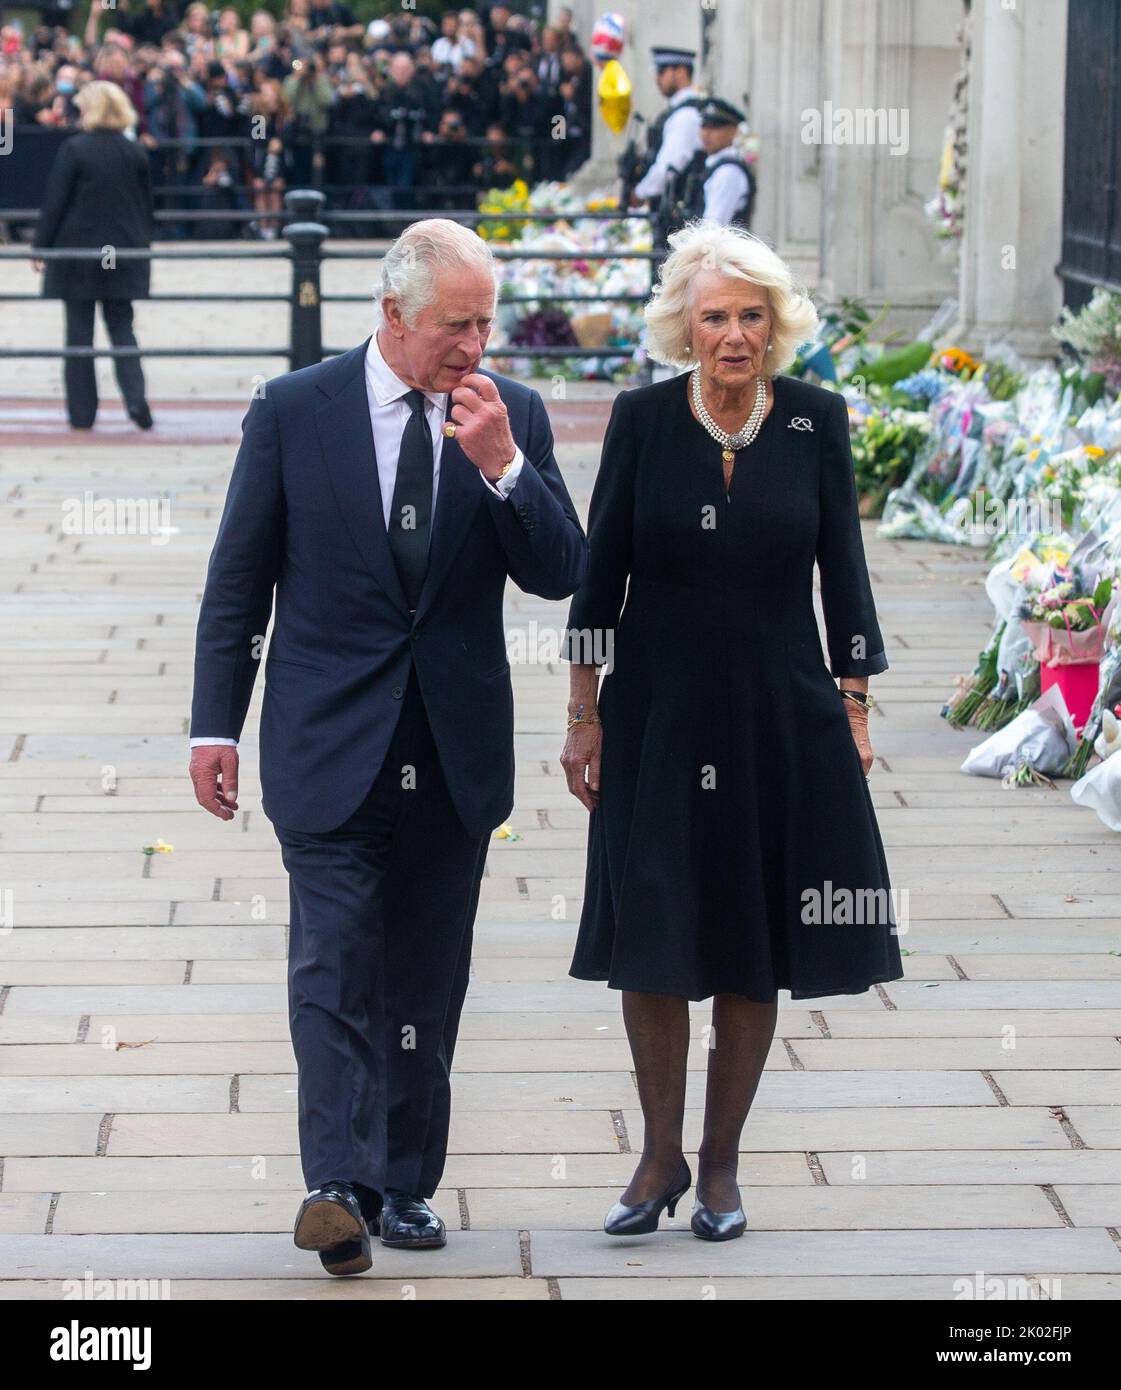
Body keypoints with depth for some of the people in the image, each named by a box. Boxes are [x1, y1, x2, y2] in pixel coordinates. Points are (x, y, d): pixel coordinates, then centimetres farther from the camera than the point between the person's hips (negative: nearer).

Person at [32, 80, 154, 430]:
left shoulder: (74, 150, -11)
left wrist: (40, 245, -1)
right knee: (121, 328, 9)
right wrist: (141, 246, 20)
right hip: (124, 253, 4)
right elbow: (146, 206, 10)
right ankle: (135, 396, -10)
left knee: (79, 332, 4)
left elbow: (54, 202, -9)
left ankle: (82, 412, 5)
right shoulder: (135, 153, 3)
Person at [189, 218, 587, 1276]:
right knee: (333, 964, -13)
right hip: (330, 747, -3)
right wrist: (216, 725, 0)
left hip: (457, 748, 3)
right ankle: (338, 1186, -18)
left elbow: (561, 573, -2)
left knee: (427, 982, 9)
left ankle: (403, 1183, 18)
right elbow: (237, 582, 3)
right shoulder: (293, 411, -2)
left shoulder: (512, 416, 3)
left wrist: (499, 463, -16)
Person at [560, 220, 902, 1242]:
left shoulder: (816, 421, -2)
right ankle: (661, 1159, 14)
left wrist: (855, 708, 1)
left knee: (756, 948, 5)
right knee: (654, 943, 0)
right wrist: (584, 715, -1)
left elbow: (843, 572, 3)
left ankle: (721, 1163, 17)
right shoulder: (642, 419, -4)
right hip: (659, 714, -1)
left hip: (780, 716, 1)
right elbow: (601, 574, 0)